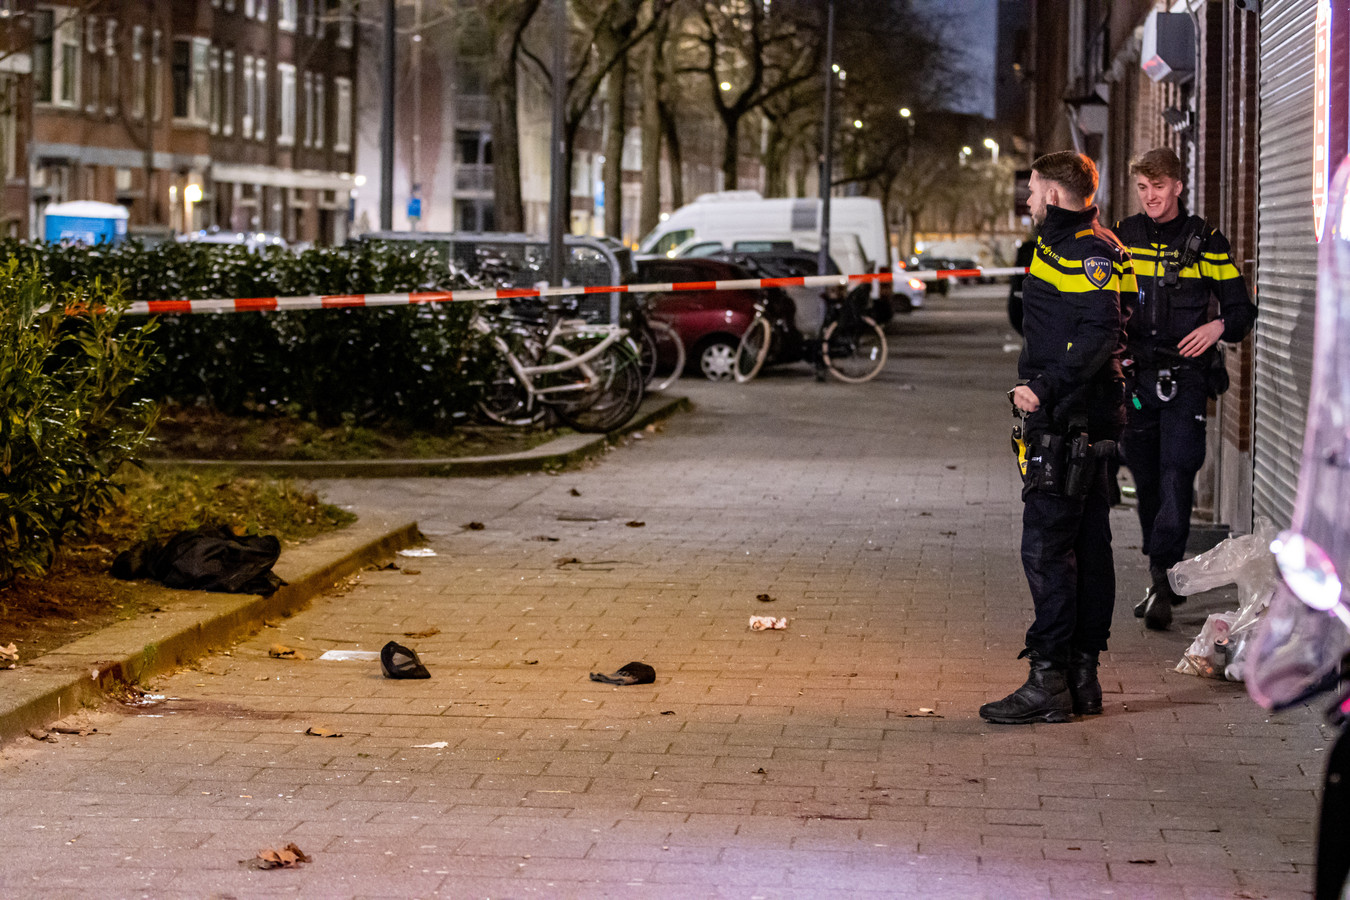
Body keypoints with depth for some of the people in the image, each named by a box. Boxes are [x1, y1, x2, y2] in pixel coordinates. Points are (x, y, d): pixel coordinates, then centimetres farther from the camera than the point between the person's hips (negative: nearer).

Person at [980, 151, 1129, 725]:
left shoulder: (1090, 252, -13)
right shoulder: (1058, 245, 19)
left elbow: (1100, 334, -24)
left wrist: (1044, 388, -26)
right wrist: (1038, 389, 20)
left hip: (1069, 422, -11)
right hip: (1082, 423, 11)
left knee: (1047, 548, -11)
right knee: (1087, 548, 11)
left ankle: (1048, 683, -11)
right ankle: (1083, 678, 16)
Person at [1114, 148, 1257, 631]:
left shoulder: (1205, 241, 1)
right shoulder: (1121, 237, 7)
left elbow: (1242, 309, 6)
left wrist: (1218, 326, -15)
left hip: (1186, 376, -3)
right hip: (1135, 374, 3)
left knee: (1176, 477, -14)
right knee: (1147, 479, 9)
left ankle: (1162, 582, -17)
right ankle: (1164, 578, 24)